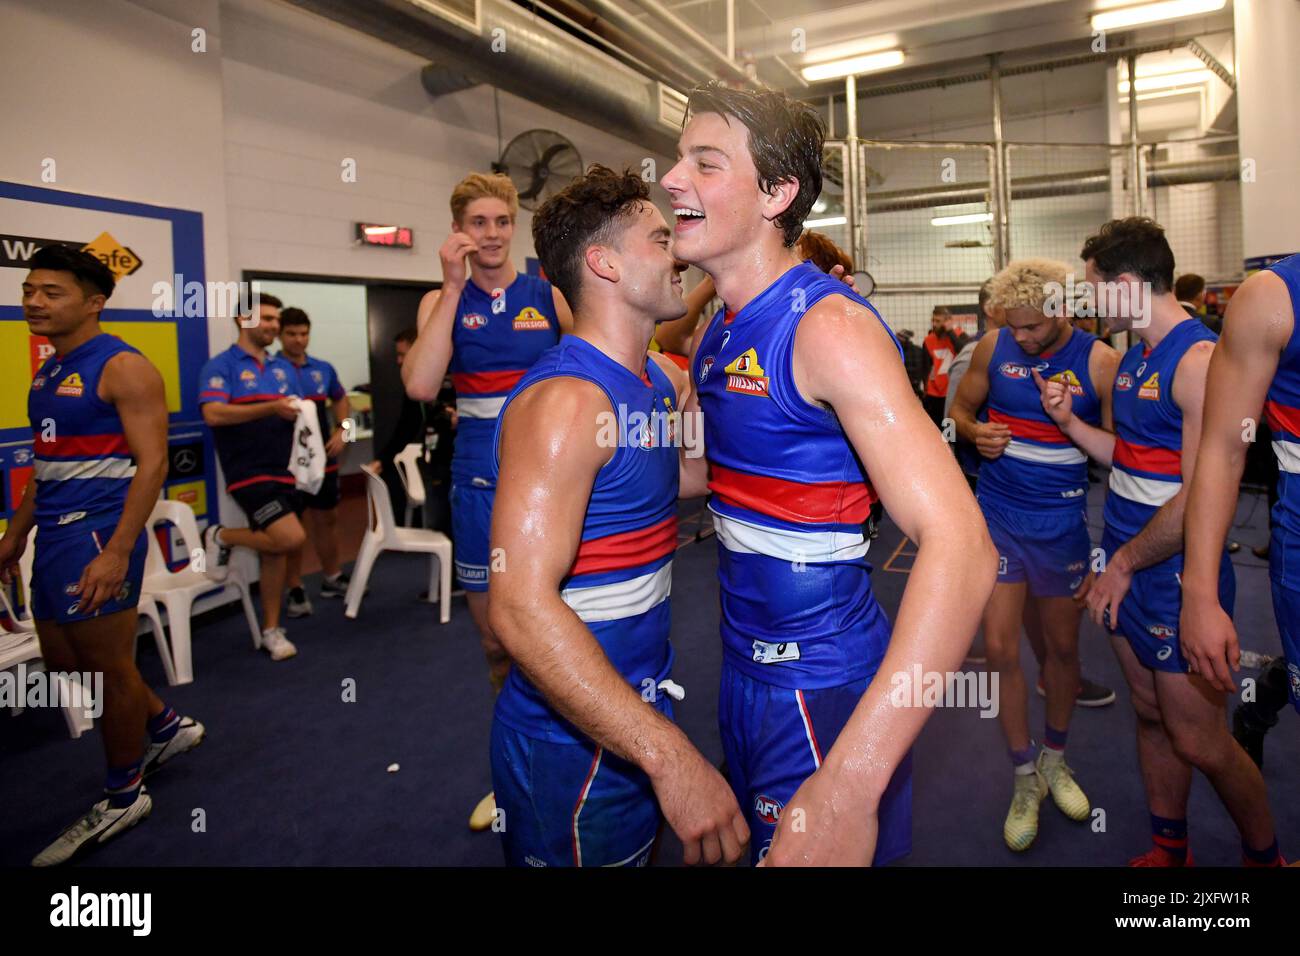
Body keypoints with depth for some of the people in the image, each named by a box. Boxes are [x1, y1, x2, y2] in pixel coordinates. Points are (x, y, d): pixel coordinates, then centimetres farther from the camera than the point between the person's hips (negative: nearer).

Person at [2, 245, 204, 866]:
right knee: (64, 665, 17)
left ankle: (123, 797, 21)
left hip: (96, 535, -9)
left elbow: (152, 463, -19)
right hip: (54, 536, 9)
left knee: (109, 670, 3)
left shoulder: (122, 368, -12)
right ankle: (168, 727, 37)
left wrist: (116, 553, -24)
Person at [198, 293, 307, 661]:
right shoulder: (221, 365, -4)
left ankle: (271, 630, 21)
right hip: (249, 472, -6)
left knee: (275, 550, 11)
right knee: (291, 538, -19)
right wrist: (271, 408, -23)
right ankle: (222, 537, 7)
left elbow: (297, 411, 19)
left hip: (285, 471, 6)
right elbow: (213, 414, -17)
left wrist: (300, 416, -6)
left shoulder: (284, 367, 14)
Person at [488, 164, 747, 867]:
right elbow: (520, 606, -32)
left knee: (639, 852, 26)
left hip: (639, 713, 9)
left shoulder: (663, 380, 4)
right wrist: (670, 755, -34)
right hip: (571, 746, -9)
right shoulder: (567, 400, -24)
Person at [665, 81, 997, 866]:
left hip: (821, 684, -8)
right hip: (746, 659, 8)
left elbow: (961, 548, -32)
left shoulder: (827, 324, -22)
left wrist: (850, 786, -38)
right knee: (747, 843, 27)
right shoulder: (716, 334, 4)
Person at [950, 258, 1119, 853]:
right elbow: (960, 408, 8)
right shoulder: (994, 347, -4)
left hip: (1062, 524, 0)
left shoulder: (1099, 361, -9)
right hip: (998, 518, 1)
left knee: (1063, 647, 13)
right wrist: (975, 433, -14)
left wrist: (1071, 422, -25)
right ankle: (1025, 777, 20)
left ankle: (1055, 759, 38)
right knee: (1001, 650, 0)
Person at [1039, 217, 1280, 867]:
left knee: (1199, 743, 4)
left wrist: (1124, 563, -14)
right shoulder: (1134, 356, 10)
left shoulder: (1200, 360, -19)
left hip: (1176, 576, -8)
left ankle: (1264, 855, 29)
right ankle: (1168, 850, 33)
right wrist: (1069, 422, 3)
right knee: (1150, 716, 18)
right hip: (1126, 568, 9)